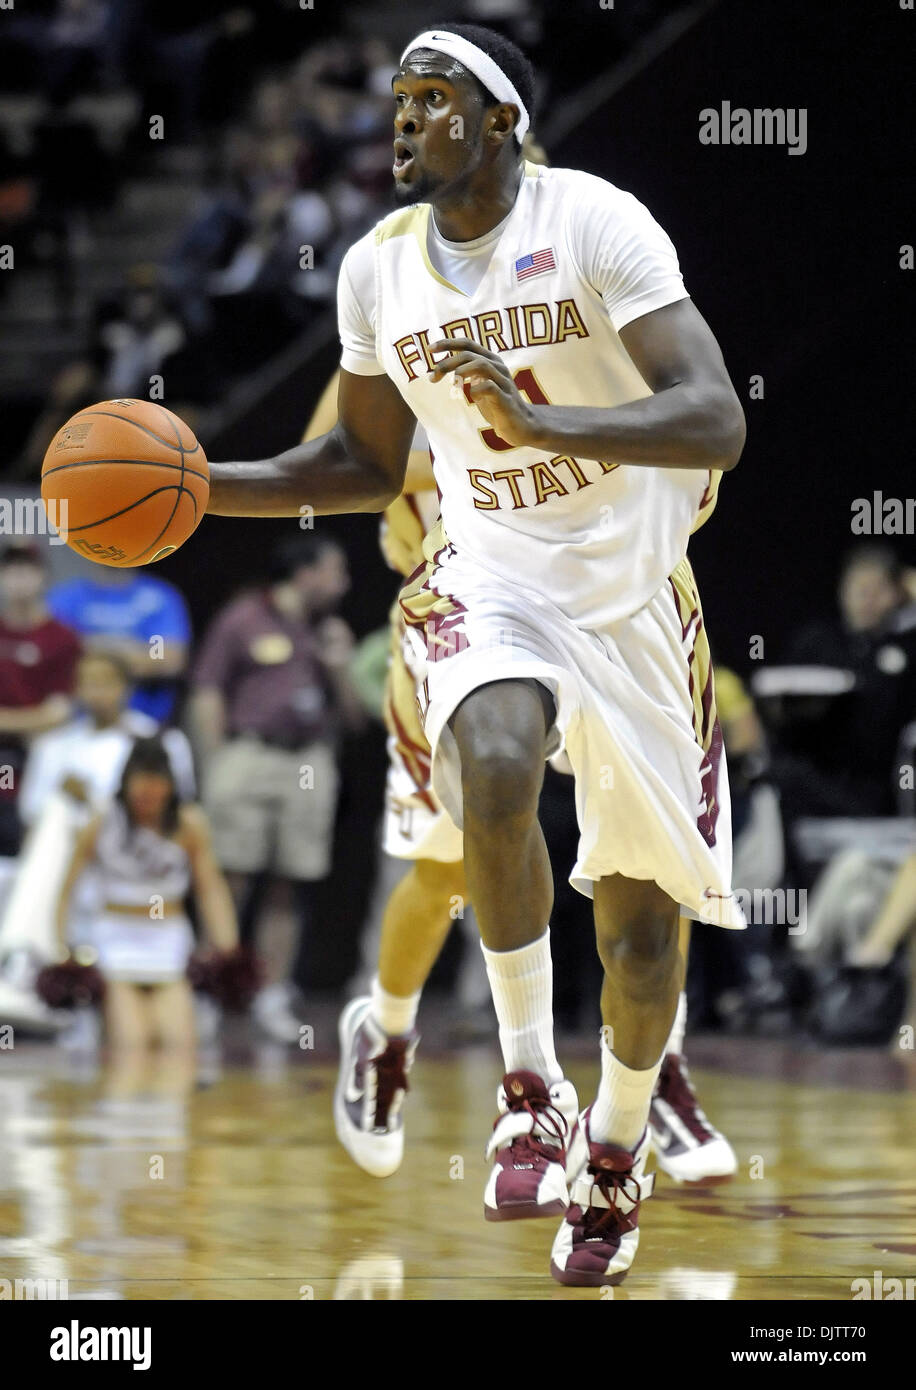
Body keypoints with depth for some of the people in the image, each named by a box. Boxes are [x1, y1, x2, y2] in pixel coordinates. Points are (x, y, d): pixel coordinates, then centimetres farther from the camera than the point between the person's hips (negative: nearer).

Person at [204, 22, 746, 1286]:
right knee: (494, 774, -32)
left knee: (639, 904, 7)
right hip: (489, 575, 2)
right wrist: (201, 485, 0)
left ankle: (617, 1147, 33)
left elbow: (716, 425, -24)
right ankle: (530, 1087, -17)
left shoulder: (596, 224, -16)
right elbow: (366, 464, 13)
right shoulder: (379, 266, 0)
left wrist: (540, 419, -36)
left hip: (630, 586, -2)